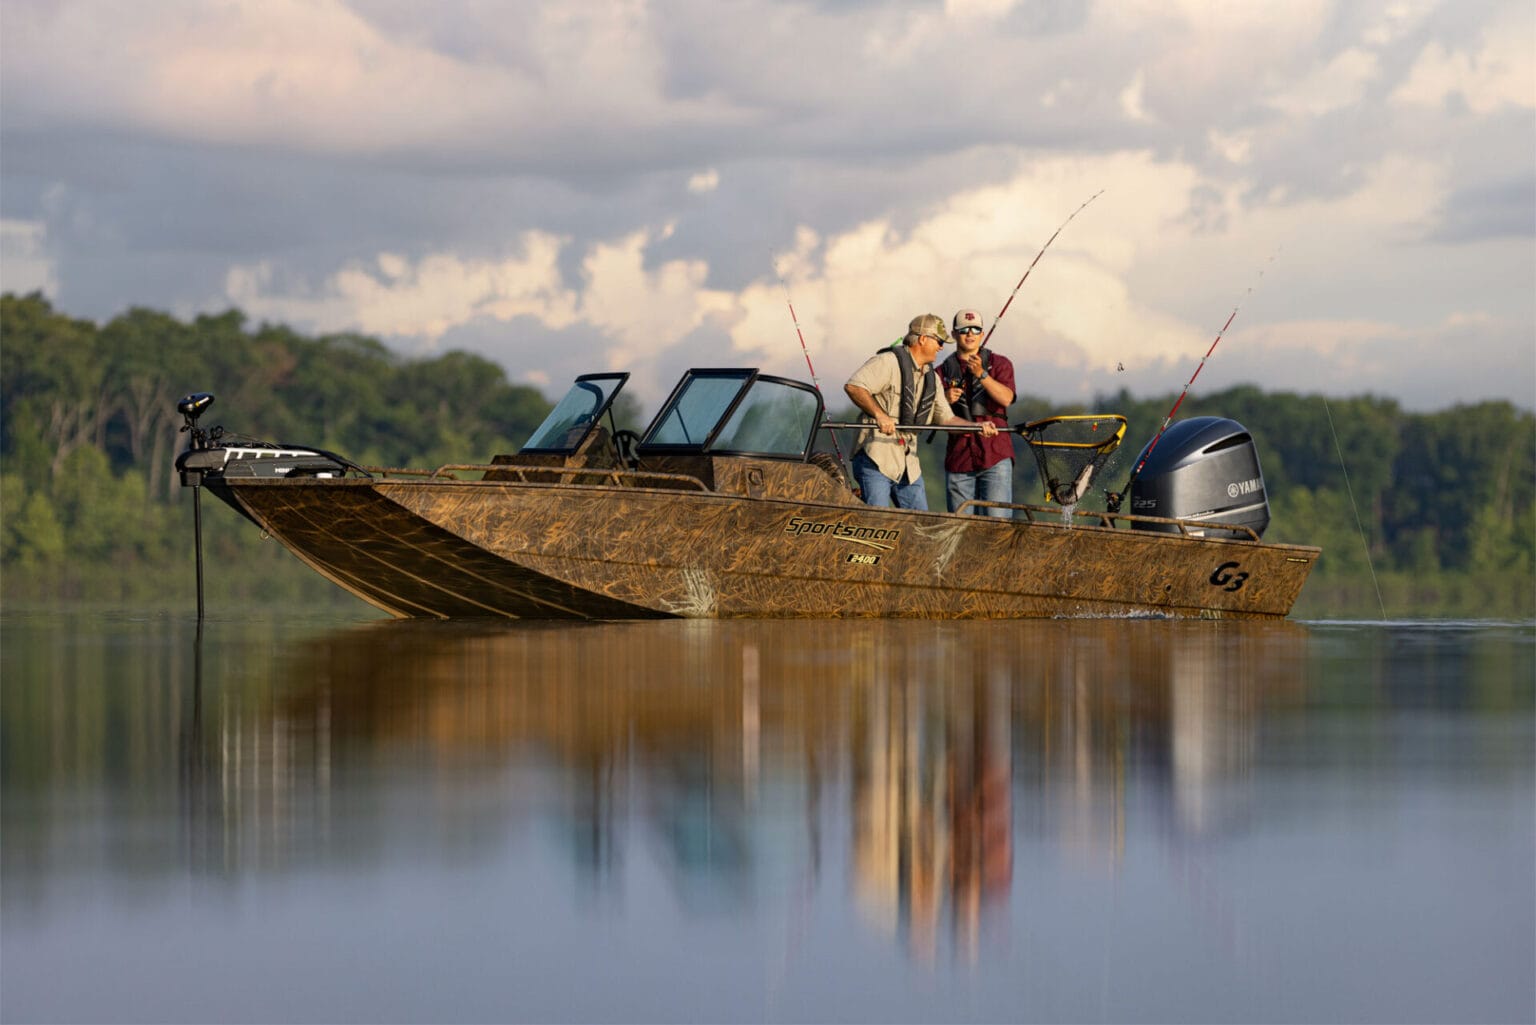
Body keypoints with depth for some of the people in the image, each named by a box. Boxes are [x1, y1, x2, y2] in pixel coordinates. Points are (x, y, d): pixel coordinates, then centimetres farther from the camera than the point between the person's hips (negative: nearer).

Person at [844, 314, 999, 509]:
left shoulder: (931, 377, 19)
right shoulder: (887, 362, -8)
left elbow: (946, 418, 25)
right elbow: (853, 387, -20)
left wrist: (978, 426, 8)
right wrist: (879, 414, -32)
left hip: (908, 463, 8)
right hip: (876, 458, -8)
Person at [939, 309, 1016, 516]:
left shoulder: (999, 364, 8)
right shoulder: (944, 371, 14)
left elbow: (1006, 398, -11)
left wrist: (981, 374, -24)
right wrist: (945, 401, -8)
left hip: (995, 456, -3)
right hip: (958, 458, 3)